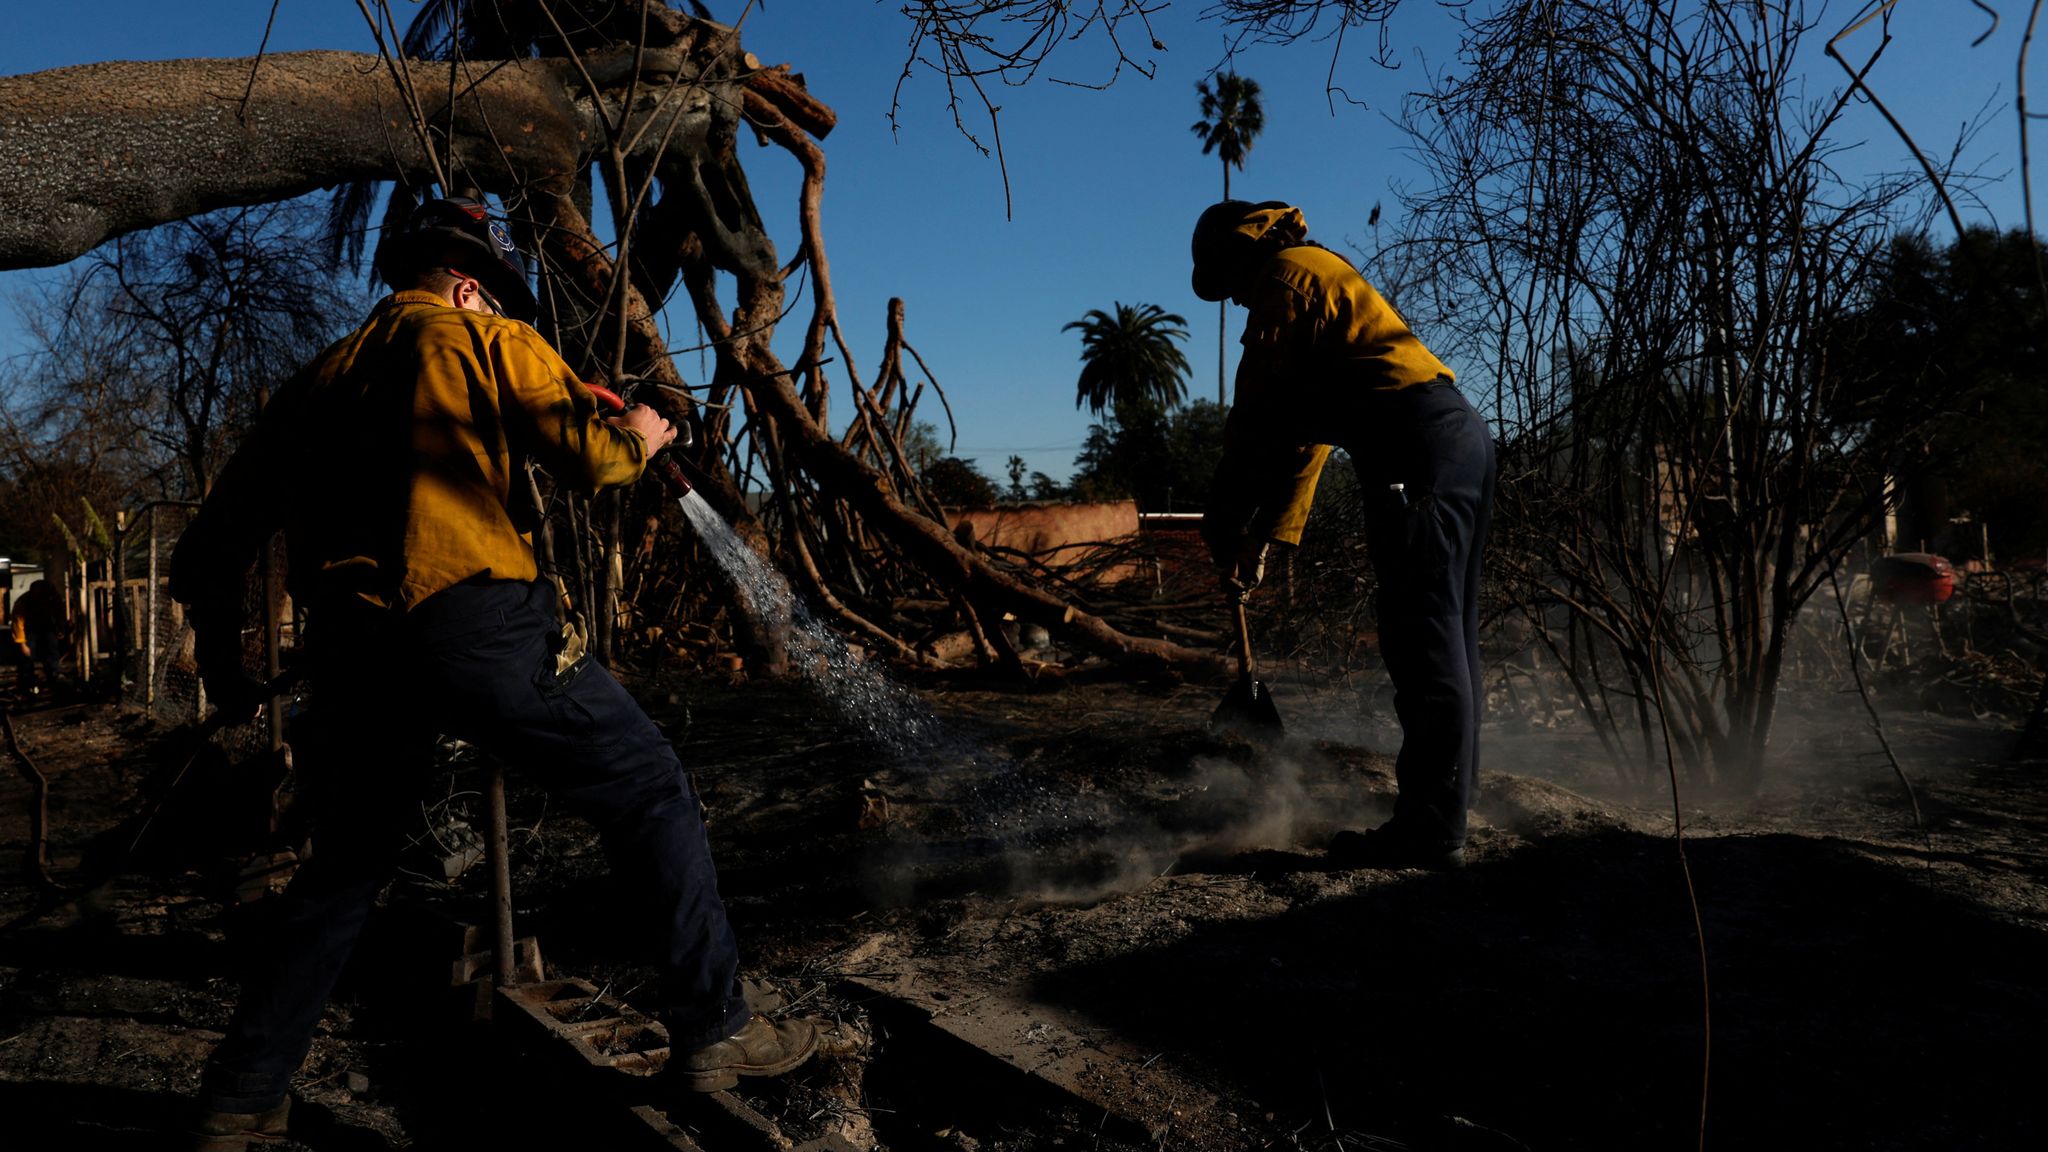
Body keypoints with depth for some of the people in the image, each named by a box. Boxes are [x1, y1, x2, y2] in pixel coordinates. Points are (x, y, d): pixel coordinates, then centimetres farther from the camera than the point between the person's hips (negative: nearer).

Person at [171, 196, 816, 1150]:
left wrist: (219, 652, 31)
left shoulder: (320, 377, 23)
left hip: (351, 647, 6)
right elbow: (587, 459, -2)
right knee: (651, 799, 6)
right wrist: (637, 440, 19)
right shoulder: (486, 340, 8)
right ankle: (713, 1031, 8)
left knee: (343, 871, 24)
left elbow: (220, 529, 23)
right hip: (479, 625, -6)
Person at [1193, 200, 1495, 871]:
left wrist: (1224, 522, 2)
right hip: (1464, 438, 10)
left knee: (1424, 642, -9)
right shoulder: (1323, 276, 30)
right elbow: (1305, 432, 26)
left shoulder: (1285, 275, -1)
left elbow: (1258, 413, -7)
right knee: (1446, 637, 13)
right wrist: (1267, 537, 22)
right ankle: (1447, 806, 22)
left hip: (1415, 446, -10)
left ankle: (1430, 831, -5)